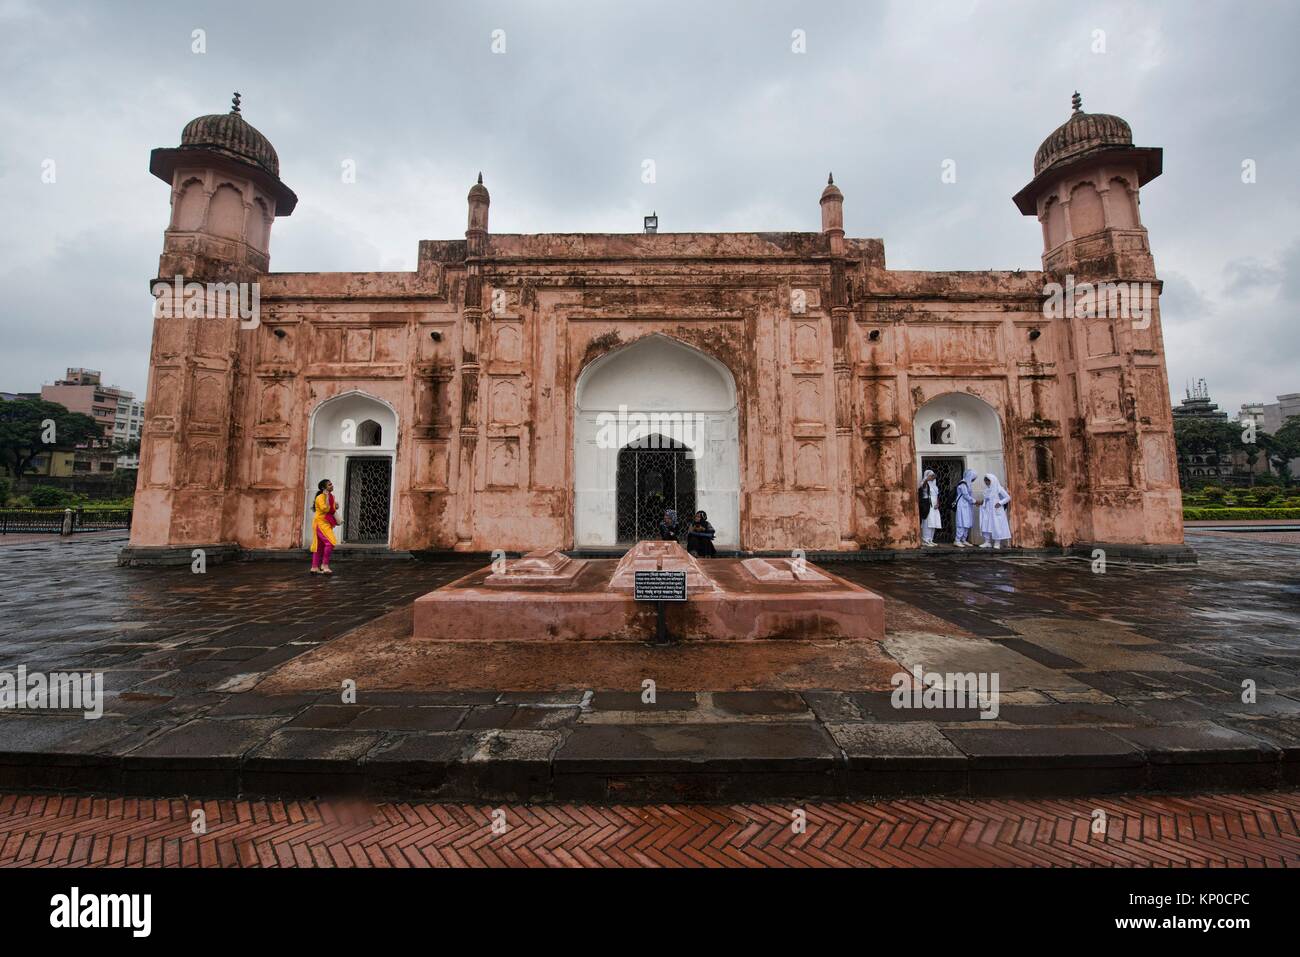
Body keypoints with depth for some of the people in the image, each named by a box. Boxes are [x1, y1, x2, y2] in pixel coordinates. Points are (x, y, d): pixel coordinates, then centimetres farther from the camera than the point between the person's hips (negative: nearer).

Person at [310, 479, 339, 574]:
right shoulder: (320, 497, -14)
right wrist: (327, 496, -21)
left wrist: (336, 507, 3)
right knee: (330, 542, -20)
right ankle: (325, 566, -13)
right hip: (320, 523, -9)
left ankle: (314, 567, 19)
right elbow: (325, 509, -28)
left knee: (320, 545, 12)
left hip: (327, 523, 9)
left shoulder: (331, 496, 12)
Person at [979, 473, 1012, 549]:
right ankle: (987, 542, 5)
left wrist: (1000, 503, -16)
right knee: (986, 525, 0)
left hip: (996, 511, -6)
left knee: (997, 526, -3)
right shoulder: (987, 489, 11)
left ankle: (997, 543, 4)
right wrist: (981, 503, 1)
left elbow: (1008, 497, -6)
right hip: (988, 511, 6)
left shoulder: (998, 488, -6)